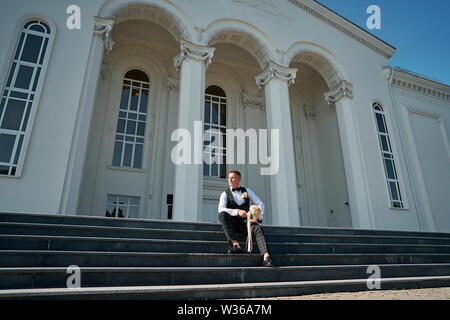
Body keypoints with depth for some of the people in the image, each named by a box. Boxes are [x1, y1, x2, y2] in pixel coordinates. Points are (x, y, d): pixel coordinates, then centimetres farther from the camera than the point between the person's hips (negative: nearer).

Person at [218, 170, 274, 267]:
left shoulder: (247, 191, 17)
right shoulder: (225, 194, 9)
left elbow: (260, 204, 11)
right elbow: (221, 209, -9)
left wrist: (257, 218, -7)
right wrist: (237, 212, -24)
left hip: (245, 222, 1)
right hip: (232, 223, -1)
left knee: (257, 228, -32)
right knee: (222, 214, -33)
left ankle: (266, 257, -48)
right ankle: (235, 244, -40)